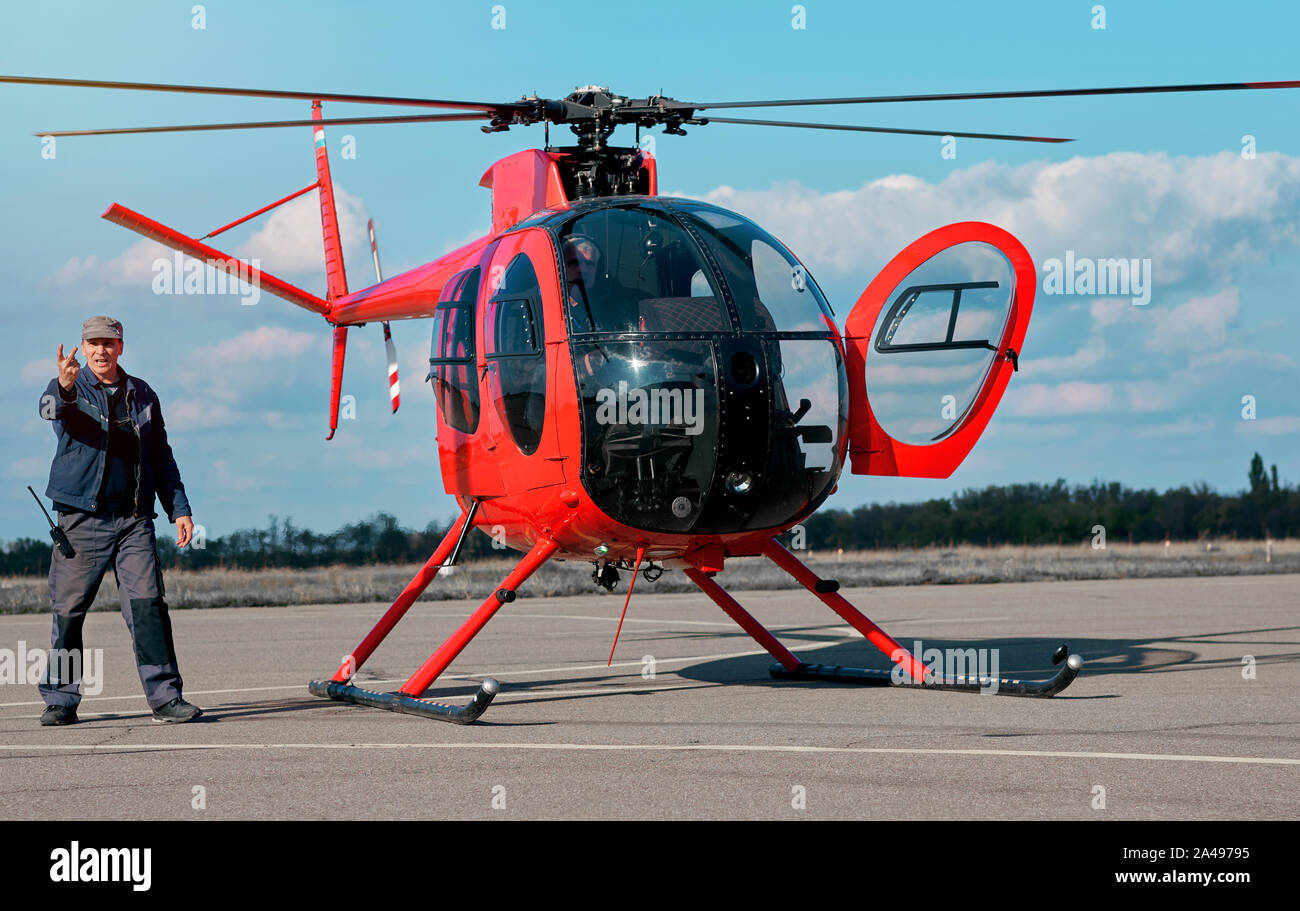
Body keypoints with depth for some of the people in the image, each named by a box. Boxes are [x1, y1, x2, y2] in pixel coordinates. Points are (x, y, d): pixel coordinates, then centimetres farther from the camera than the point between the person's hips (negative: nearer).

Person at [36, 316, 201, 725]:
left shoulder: (142, 395, 15)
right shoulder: (67, 388, 3)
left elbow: (161, 458, 20)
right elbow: (51, 409, -22)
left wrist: (179, 508, 12)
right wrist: (64, 388, -46)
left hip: (134, 521, 2)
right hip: (82, 519, -2)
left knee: (148, 605, -8)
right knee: (68, 610, 1)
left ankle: (165, 696, -7)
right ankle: (60, 699, 11)